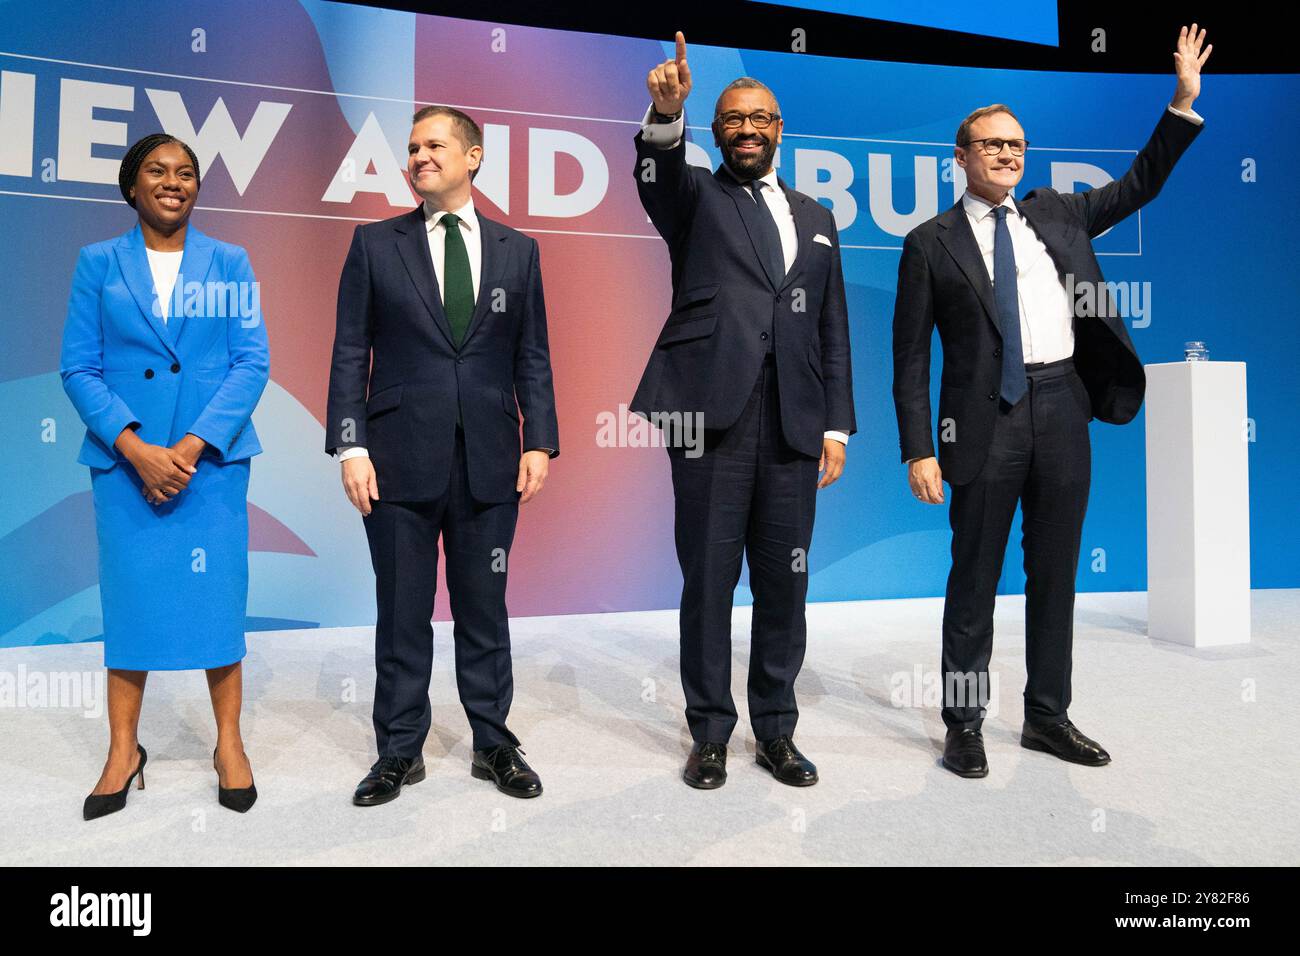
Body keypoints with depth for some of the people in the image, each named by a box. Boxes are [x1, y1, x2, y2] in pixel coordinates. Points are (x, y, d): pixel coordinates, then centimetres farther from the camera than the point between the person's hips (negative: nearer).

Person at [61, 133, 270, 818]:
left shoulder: (229, 263, 6)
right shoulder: (98, 263, 7)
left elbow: (253, 362, -2)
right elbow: (78, 367, 2)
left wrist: (191, 447, -12)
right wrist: (137, 448, -12)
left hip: (212, 455, 0)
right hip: (123, 457, 1)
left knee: (216, 593, 1)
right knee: (130, 595, 5)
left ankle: (229, 742, 15)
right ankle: (123, 750, 19)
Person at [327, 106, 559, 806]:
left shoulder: (516, 250, 10)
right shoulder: (376, 243, 6)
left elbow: (532, 356, 8)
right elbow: (350, 353, 3)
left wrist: (539, 441, -2)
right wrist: (350, 446, -7)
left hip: (489, 461, 1)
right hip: (401, 458, -1)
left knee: (484, 608, 10)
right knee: (402, 612, 7)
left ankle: (493, 744, 24)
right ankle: (400, 750, 23)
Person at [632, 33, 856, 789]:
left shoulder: (815, 217, 20)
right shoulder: (696, 196, 11)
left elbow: (833, 330, 16)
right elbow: (657, 174, -14)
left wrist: (837, 425, 9)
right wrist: (666, 113, -34)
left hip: (793, 425, 4)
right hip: (711, 416, -3)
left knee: (784, 584, 8)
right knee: (709, 583, 3)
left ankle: (776, 731, 23)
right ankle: (710, 733, 18)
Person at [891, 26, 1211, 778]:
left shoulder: (1057, 214, 13)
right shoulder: (932, 242, 0)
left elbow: (1139, 187, 23)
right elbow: (912, 355, -4)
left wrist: (1184, 102, 11)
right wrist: (919, 450, -10)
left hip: (1063, 409, 5)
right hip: (987, 417, -4)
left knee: (1056, 574, 12)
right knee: (976, 577, 3)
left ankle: (1048, 716, 26)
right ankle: (964, 724, 17)